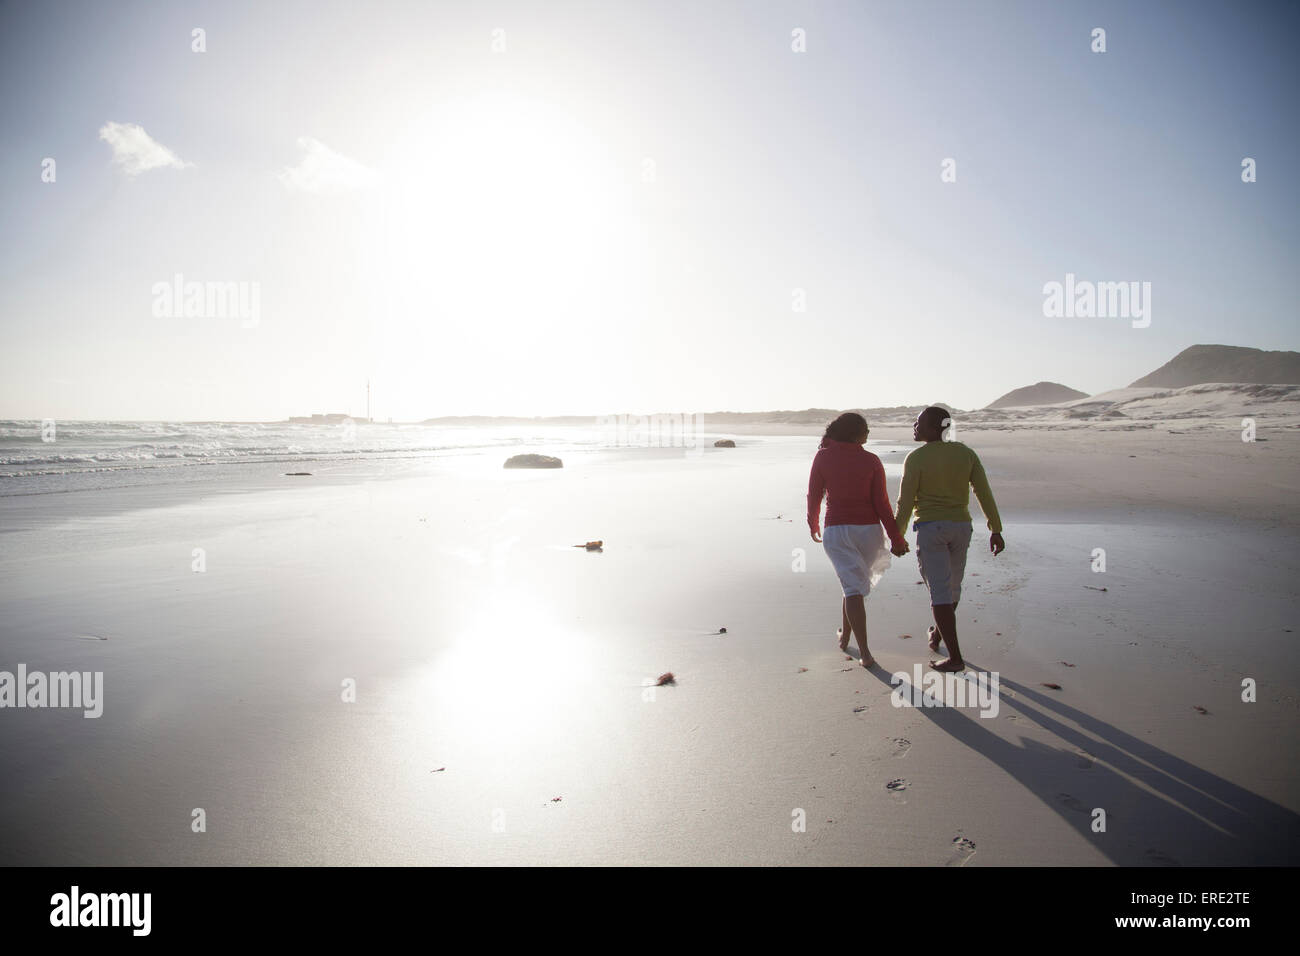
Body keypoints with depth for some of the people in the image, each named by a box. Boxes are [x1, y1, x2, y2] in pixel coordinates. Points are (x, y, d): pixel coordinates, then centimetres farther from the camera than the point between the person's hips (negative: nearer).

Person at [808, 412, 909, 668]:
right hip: (868, 529, 1)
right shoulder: (871, 461, -4)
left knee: (853, 588, -1)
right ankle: (844, 636, 34)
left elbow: (814, 496, 1)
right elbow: (881, 503, -5)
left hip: (836, 531, -1)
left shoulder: (822, 457, -4)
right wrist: (896, 538, 1)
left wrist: (813, 525, 18)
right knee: (855, 583, 21)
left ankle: (865, 653, -9)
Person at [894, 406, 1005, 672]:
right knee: (952, 585, 22)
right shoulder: (966, 453, 2)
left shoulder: (916, 458, -11)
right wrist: (996, 530, 6)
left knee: (940, 592, -2)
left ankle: (955, 657, -5)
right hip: (961, 526, 5)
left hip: (930, 528, -5)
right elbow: (984, 493, 1)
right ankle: (937, 636, 42)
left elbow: (905, 503, -9)